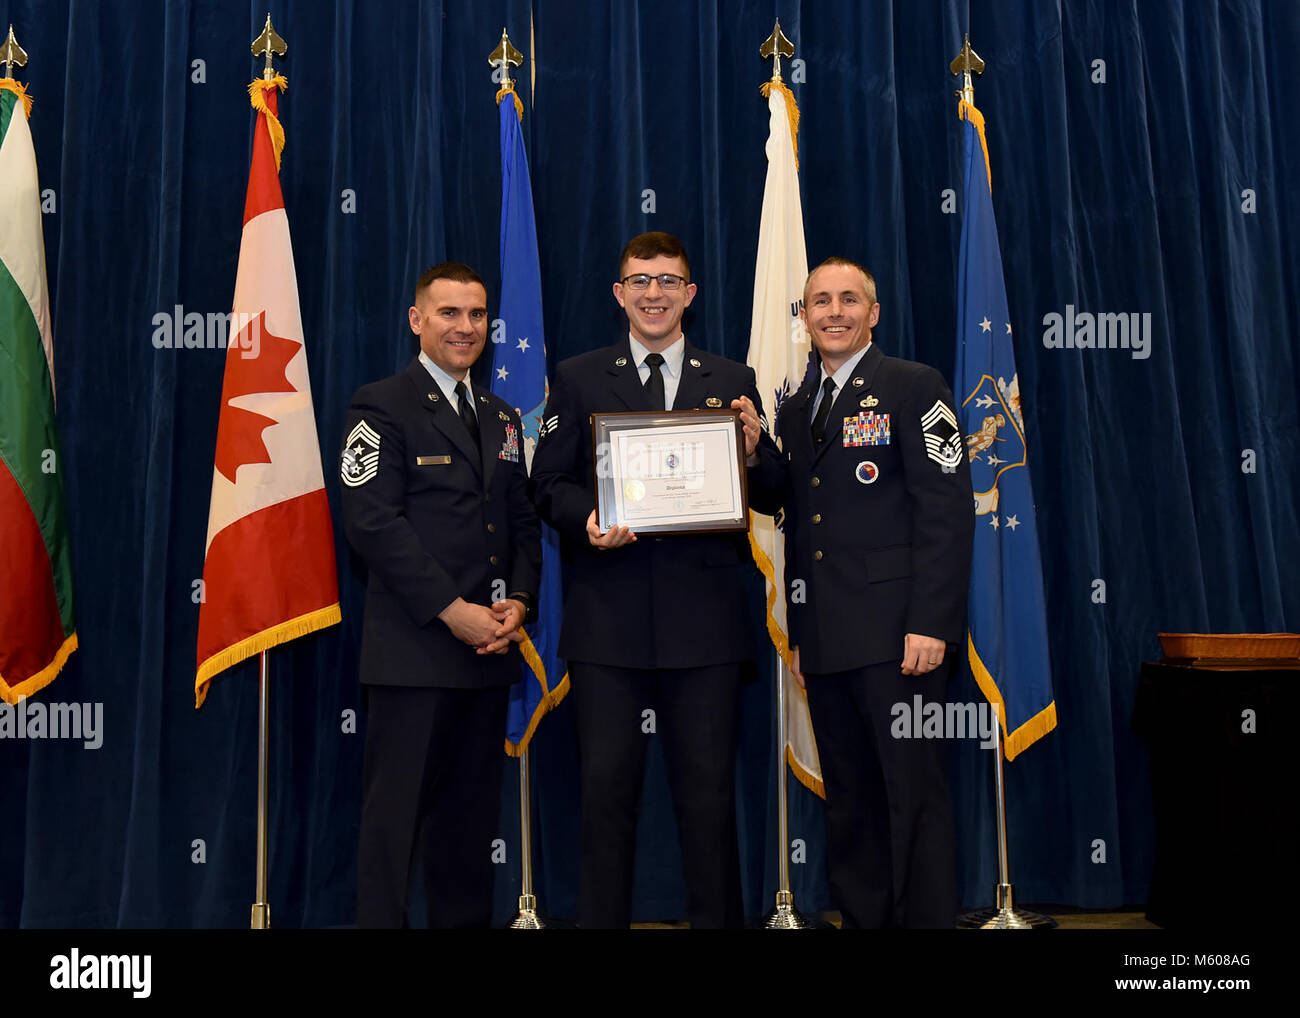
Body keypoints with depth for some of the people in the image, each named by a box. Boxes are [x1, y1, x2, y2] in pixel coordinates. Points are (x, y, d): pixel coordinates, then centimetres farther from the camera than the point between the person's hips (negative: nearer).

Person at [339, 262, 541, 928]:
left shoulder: (501, 417, 18)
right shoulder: (382, 405, -3)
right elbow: (372, 522, -12)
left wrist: (519, 601, -1)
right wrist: (454, 612, -15)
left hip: (488, 647, 6)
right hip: (412, 647, -6)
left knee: (473, 810, 13)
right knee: (395, 811, -1)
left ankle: (466, 920, 24)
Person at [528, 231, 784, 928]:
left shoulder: (732, 382, 11)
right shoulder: (578, 378, 9)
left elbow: (770, 499, 8)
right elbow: (548, 484, 4)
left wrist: (753, 448, -13)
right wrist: (585, 518, -16)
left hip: (705, 617, 1)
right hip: (608, 616, 0)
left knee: (708, 790, 8)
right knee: (607, 789, 7)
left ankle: (718, 919, 23)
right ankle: (601, 918, 21)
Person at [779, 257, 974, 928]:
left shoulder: (915, 387, -1)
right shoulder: (794, 411, 18)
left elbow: (948, 510, -9)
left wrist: (931, 623, -16)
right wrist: (798, 634, 15)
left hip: (895, 637, -6)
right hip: (824, 643, 6)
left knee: (914, 793, -3)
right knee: (848, 802, 11)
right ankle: (861, 918, 21)